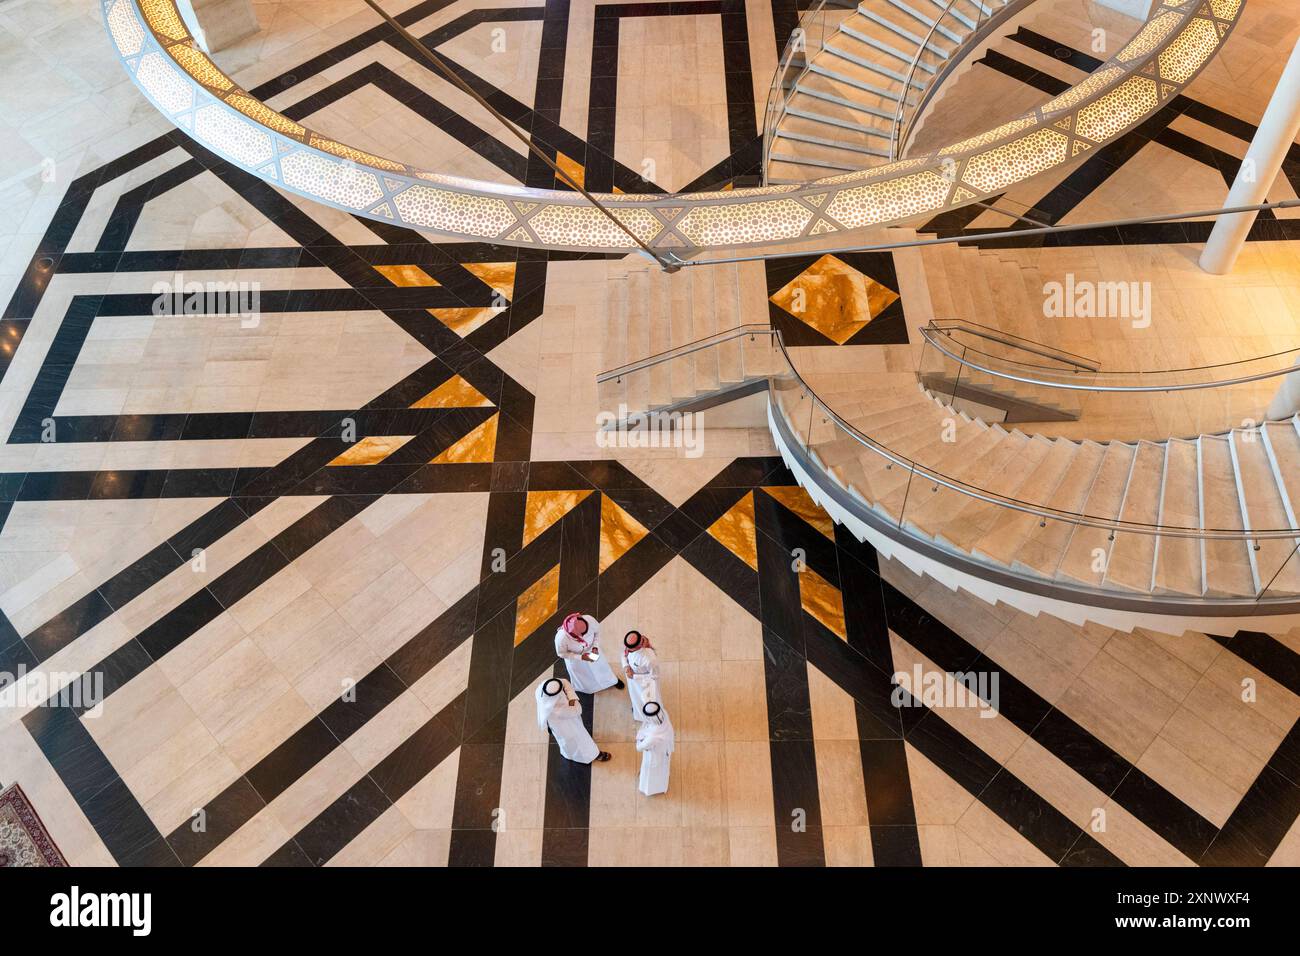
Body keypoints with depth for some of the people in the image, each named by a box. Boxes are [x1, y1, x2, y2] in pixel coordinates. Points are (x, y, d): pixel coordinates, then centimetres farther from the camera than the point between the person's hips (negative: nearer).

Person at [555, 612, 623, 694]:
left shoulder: (589, 620, -39)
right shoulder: (561, 637, -44)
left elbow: (597, 631, -13)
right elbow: (561, 653, -22)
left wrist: (595, 647, -23)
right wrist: (581, 657, -27)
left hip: (591, 649, 2)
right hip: (575, 657, -2)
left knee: (600, 665, 29)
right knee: (582, 676, 26)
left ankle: (612, 680, 61)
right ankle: (586, 688, 62)